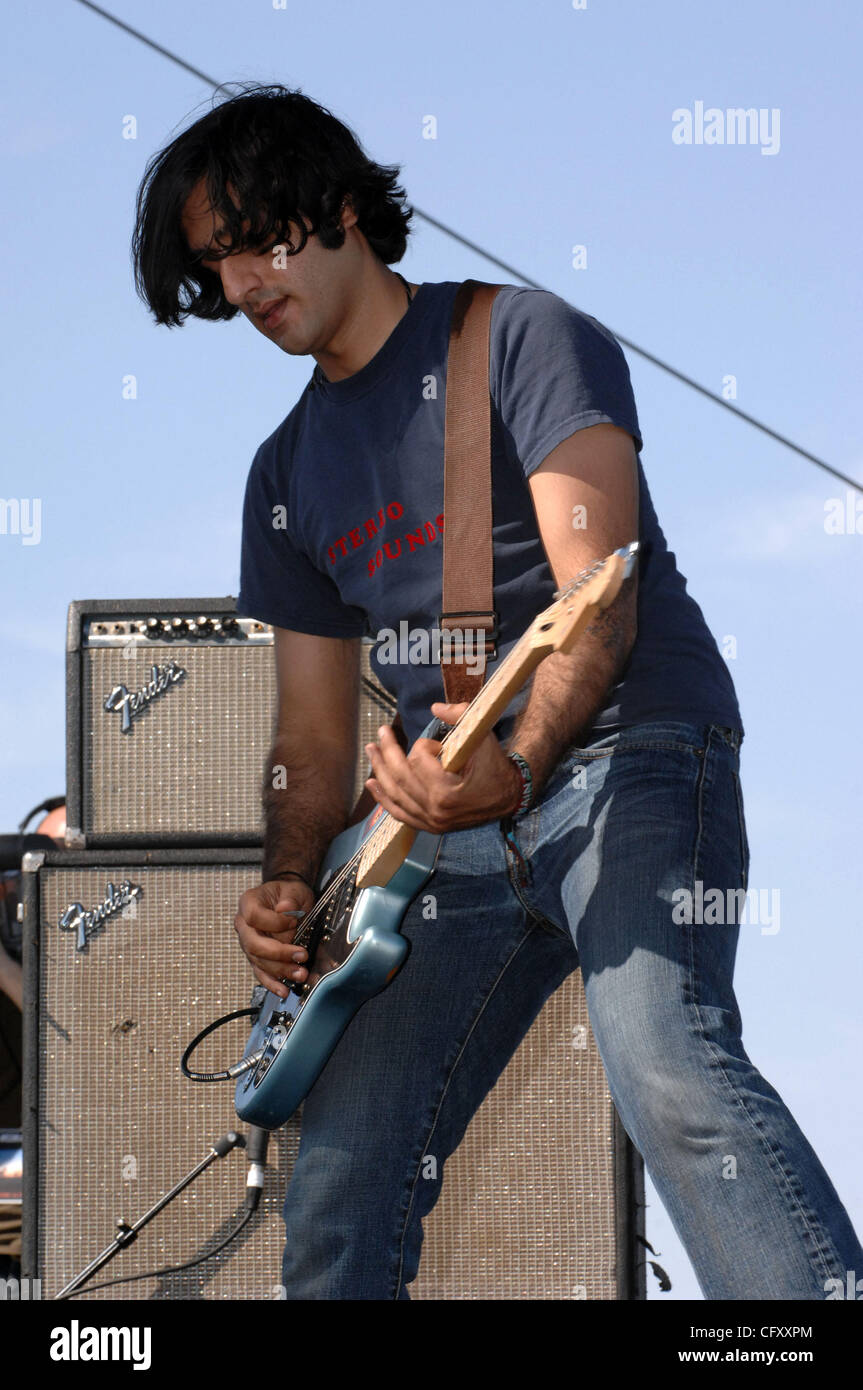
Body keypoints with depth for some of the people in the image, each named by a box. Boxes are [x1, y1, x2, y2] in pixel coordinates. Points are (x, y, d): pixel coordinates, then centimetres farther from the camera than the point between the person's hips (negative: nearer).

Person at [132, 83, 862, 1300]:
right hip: (452, 805, 8)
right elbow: (314, 731, 21)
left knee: (666, 1069, -32)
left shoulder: (522, 338, -2)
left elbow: (599, 594, -14)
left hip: (628, 755, -7)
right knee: (346, 1177, 1)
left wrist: (517, 768, -32)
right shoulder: (291, 470, 19)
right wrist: (290, 885, 0)